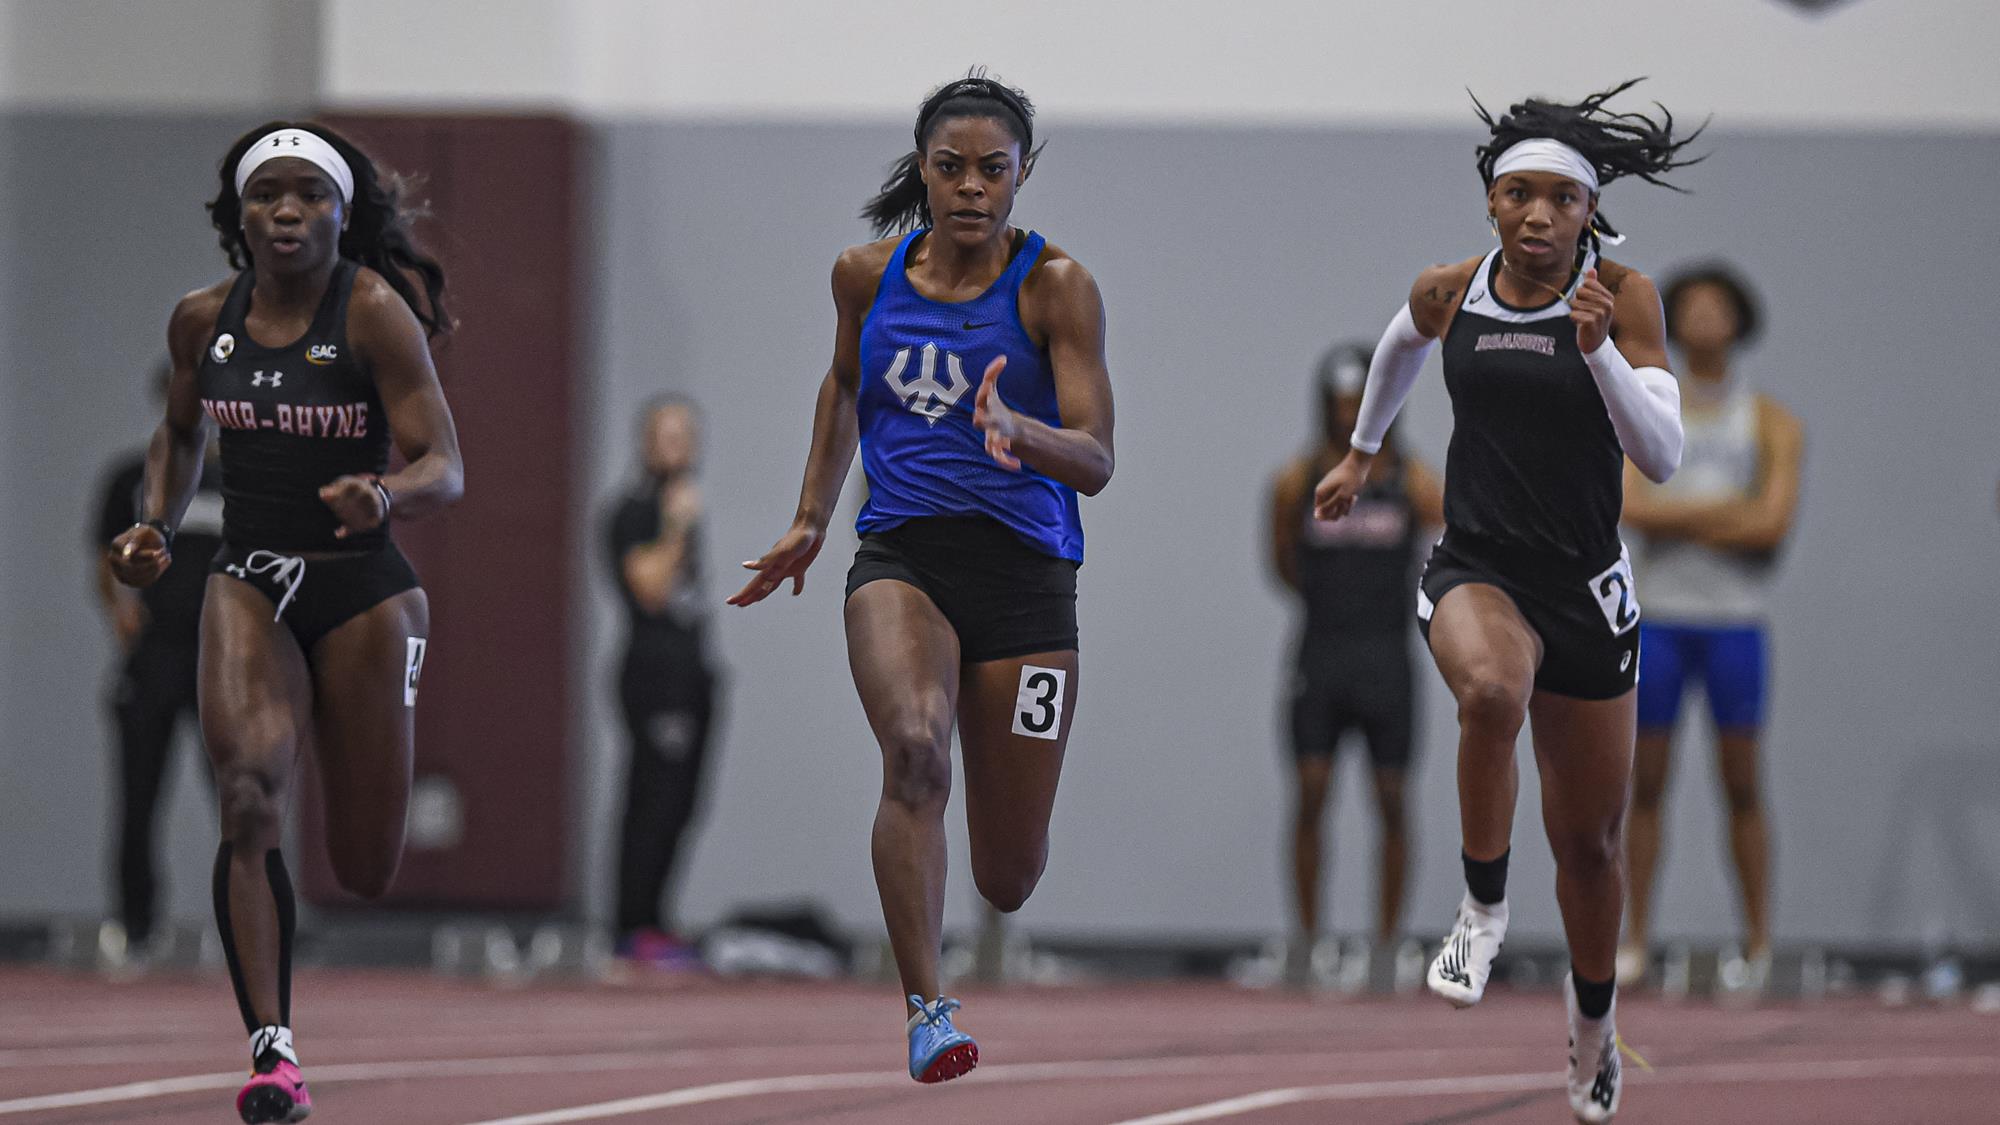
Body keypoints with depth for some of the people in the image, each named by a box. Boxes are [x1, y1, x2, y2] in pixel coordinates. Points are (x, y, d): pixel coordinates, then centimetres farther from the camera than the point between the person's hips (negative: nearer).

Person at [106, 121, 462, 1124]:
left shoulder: (375, 313, -11)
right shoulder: (204, 320, 2)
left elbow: (444, 468, -15)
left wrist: (383, 496, -36)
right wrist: (156, 527, 6)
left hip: (361, 588, -2)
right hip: (249, 584, 2)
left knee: (365, 872, 5)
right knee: (249, 796, -25)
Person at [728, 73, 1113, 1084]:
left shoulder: (1054, 287, -5)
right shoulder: (868, 276, 6)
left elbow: (1095, 461, -12)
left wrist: (1021, 434, -32)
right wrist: (810, 520, 26)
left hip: (1024, 570, -1)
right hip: (900, 555, 1)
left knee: (1007, 878, 4)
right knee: (914, 749, -32)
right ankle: (925, 1012, -31)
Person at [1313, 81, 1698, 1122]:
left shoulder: (1622, 297, -9)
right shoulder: (1448, 295, -2)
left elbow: (1664, 456, -17)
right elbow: (1403, 343, 23)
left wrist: (1598, 347, -29)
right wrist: (1362, 450, 33)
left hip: (1587, 586, 0)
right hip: (1474, 568, 0)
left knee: (1589, 839, 11)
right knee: (1492, 690, -38)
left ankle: (1593, 1020, 39)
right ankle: (1483, 907, -17)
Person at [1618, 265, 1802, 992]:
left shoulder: (1770, 425, 4)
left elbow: (1774, 524, -10)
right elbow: (1630, 508, -10)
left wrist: (1675, 519, -9)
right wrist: (1728, 511, -13)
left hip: (1735, 623, -1)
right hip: (1658, 620, 1)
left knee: (1741, 787, 0)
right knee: (1645, 785, 1)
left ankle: (1757, 943, 7)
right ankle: (1634, 942, 5)